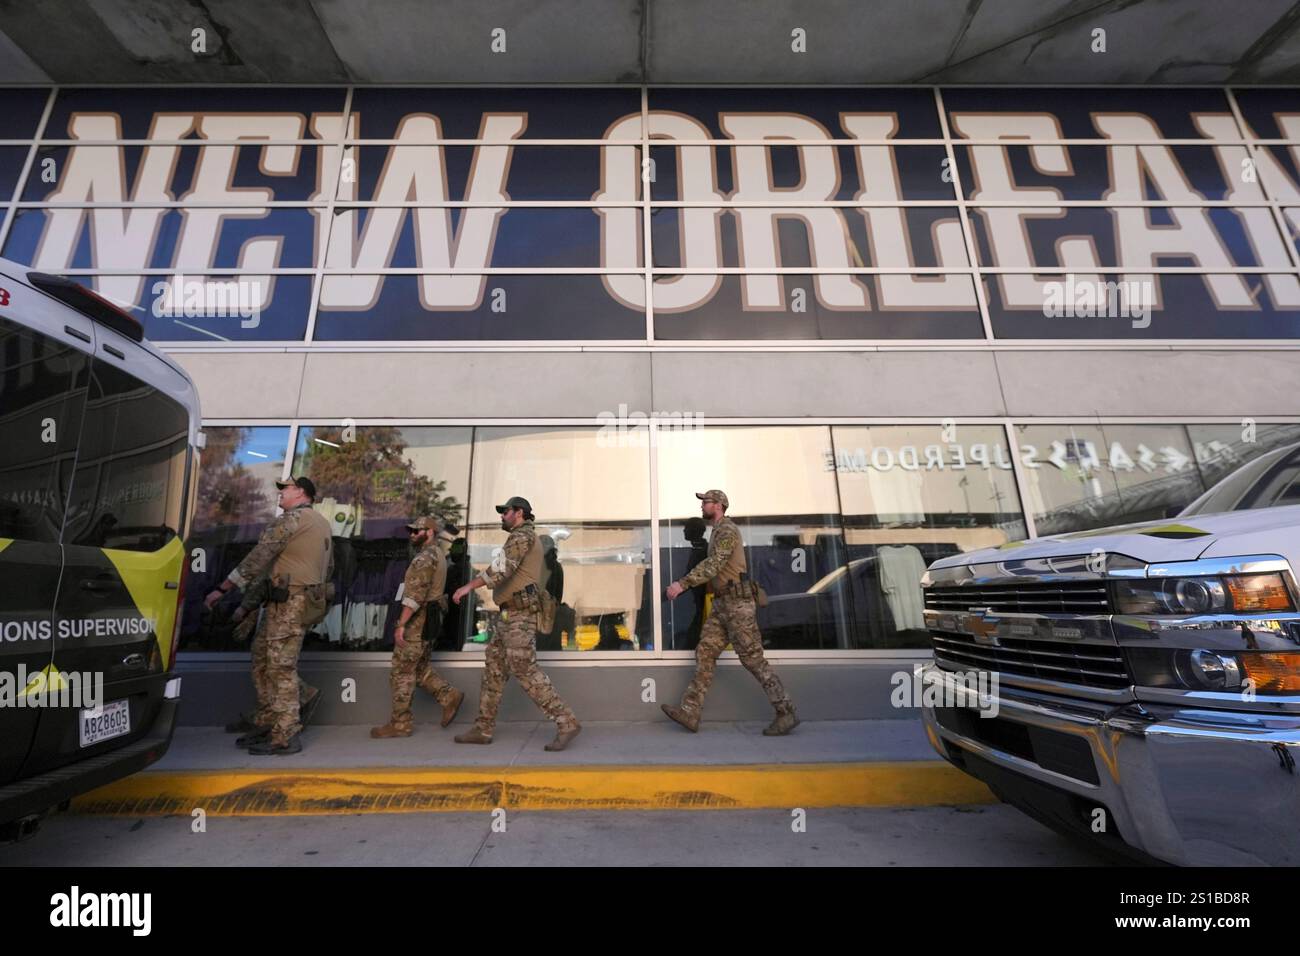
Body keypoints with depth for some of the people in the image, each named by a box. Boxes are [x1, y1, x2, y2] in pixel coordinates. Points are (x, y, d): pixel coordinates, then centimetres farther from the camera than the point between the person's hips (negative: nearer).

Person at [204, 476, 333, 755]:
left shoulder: (291, 518, -9)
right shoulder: (322, 523, 18)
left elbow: (258, 557, -14)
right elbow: (328, 567, 21)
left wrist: (221, 589, -9)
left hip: (289, 601, -9)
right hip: (306, 601, 9)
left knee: (282, 668, -3)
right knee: (264, 664, 17)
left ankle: (285, 738, 4)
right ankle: (269, 725, 24)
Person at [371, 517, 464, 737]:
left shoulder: (426, 556, -15)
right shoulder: (437, 553, 16)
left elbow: (416, 594, -22)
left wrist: (401, 624, -22)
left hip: (418, 620, -10)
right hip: (427, 619, 10)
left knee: (402, 671, 0)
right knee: (419, 667, 17)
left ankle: (400, 723, 10)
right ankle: (449, 696, 14)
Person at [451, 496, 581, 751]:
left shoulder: (522, 535, -10)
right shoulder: (525, 539, 23)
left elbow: (502, 567, -24)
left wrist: (469, 586, -22)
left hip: (518, 615, -10)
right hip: (510, 615, 10)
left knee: (526, 672, -10)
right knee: (493, 670, 13)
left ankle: (567, 723, -5)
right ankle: (482, 729, 22)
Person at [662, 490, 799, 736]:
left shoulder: (727, 530, -12)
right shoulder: (719, 532, 20)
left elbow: (713, 565, -26)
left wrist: (682, 583, -31)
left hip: (736, 603, -10)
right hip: (722, 604, 10)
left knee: (753, 659, -4)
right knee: (704, 653, 4)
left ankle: (786, 714, 7)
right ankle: (689, 713, 5)